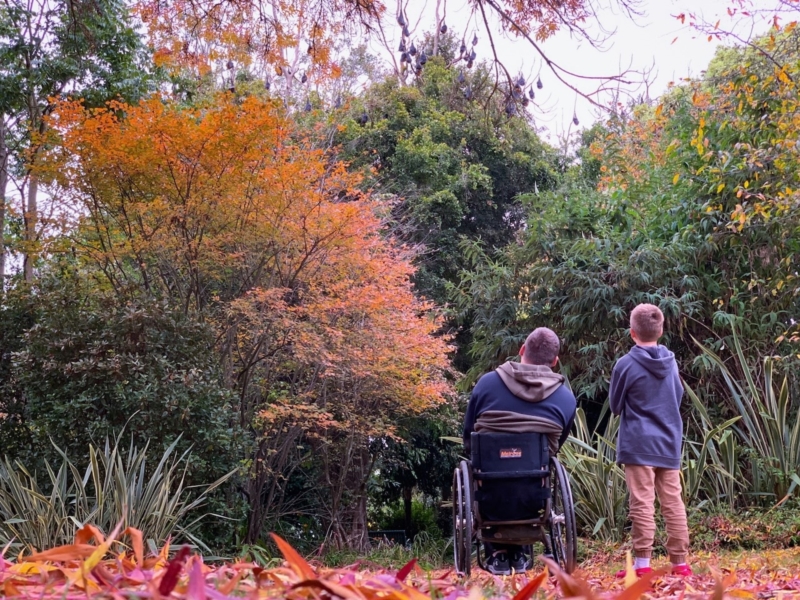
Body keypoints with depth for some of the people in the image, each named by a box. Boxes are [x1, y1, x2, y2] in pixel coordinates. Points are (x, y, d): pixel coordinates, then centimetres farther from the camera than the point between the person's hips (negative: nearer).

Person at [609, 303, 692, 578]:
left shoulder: (626, 364, -9)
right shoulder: (671, 362, 6)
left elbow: (615, 405, 2)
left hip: (638, 445, -5)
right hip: (669, 444, 5)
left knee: (642, 505, -5)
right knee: (673, 504, 8)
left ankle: (642, 563, -4)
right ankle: (680, 562, 13)